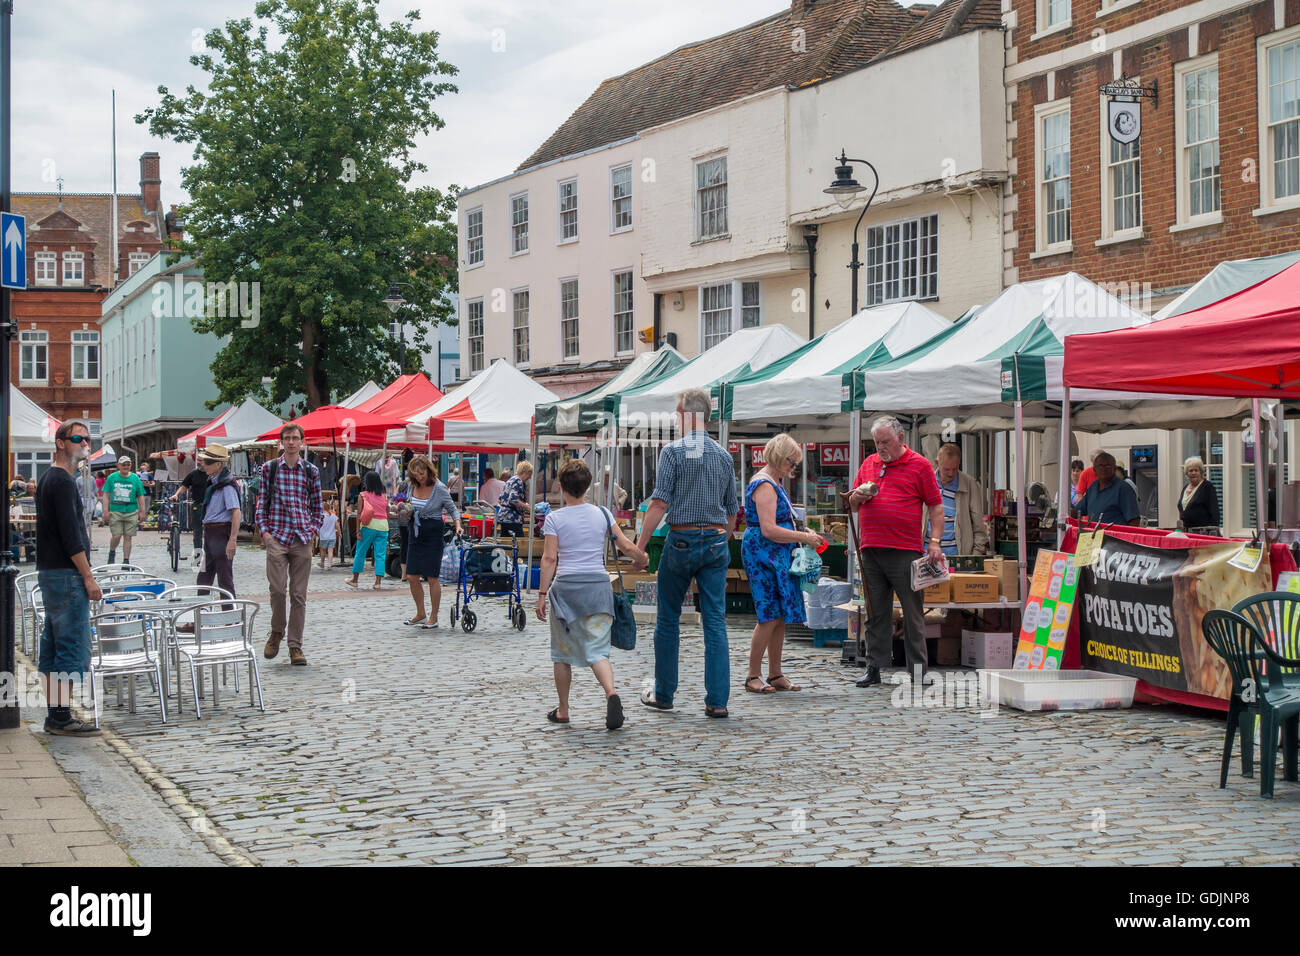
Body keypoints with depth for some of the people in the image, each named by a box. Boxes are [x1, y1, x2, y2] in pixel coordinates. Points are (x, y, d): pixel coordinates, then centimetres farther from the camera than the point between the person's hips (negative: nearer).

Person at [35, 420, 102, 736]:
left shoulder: (48, 479, 18)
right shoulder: (62, 481, -14)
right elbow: (70, 535, -20)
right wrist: (88, 577, -17)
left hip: (50, 571, 10)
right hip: (66, 575, -10)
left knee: (52, 647, 11)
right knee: (72, 646, -8)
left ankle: (55, 715, 16)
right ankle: (62, 718, -6)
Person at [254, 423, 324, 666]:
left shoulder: (311, 471, 10)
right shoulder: (269, 469, 7)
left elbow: (317, 506, 16)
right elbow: (261, 502, 9)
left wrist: (312, 529, 3)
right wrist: (264, 530, -2)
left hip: (302, 539, 1)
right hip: (276, 536, -1)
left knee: (299, 594, 1)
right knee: (277, 588, -11)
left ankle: (295, 646, 6)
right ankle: (276, 632, 14)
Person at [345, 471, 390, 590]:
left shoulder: (363, 495, 0)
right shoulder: (384, 497, 10)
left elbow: (359, 515, -3)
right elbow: (387, 515, 11)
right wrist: (386, 531, 18)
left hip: (368, 526, -3)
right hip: (383, 525, 3)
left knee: (360, 553, 10)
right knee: (380, 555, 3)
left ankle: (355, 580, 19)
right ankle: (378, 582, -3)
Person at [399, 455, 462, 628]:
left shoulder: (440, 488, -10)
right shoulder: (413, 487, 6)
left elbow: (453, 509, -2)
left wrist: (457, 525, -18)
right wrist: (408, 513, -3)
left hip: (433, 536, -6)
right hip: (415, 535, 6)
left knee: (432, 578, -3)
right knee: (412, 577, 5)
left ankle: (433, 618, 8)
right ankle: (420, 614, 20)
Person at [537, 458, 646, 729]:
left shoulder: (554, 518, -2)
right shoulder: (602, 514, 5)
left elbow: (549, 558, -8)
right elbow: (627, 547, 6)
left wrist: (542, 593, -5)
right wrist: (644, 559, 25)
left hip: (566, 585, -2)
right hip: (598, 585, 2)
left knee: (562, 651, 13)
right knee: (597, 650, -1)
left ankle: (563, 710, 19)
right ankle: (611, 693, -29)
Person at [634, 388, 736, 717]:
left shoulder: (673, 451, -7)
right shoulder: (724, 455, 8)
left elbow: (660, 503, -13)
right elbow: (732, 510, 14)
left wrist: (640, 545, -10)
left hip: (681, 541, -4)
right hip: (717, 541, 4)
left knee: (668, 619, 9)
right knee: (716, 621, 2)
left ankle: (663, 694, 16)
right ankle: (717, 700, -2)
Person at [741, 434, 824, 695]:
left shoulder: (773, 483, 19)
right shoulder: (764, 485, -14)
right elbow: (768, 530, -21)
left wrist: (802, 535, 14)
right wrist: (804, 537, -15)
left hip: (777, 557, 10)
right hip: (763, 556, -10)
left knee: (780, 617, 9)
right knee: (770, 616, -10)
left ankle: (775, 674, 13)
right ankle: (753, 676, -3)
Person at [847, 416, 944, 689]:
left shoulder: (919, 465, 1)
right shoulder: (869, 464, 15)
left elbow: (936, 506, 0)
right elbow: (852, 502, 22)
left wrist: (935, 541, -10)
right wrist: (859, 496, -1)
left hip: (905, 551, -4)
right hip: (871, 551, 5)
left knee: (913, 612, 0)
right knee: (876, 612, 8)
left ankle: (918, 669, 5)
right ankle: (874, 667, 13)